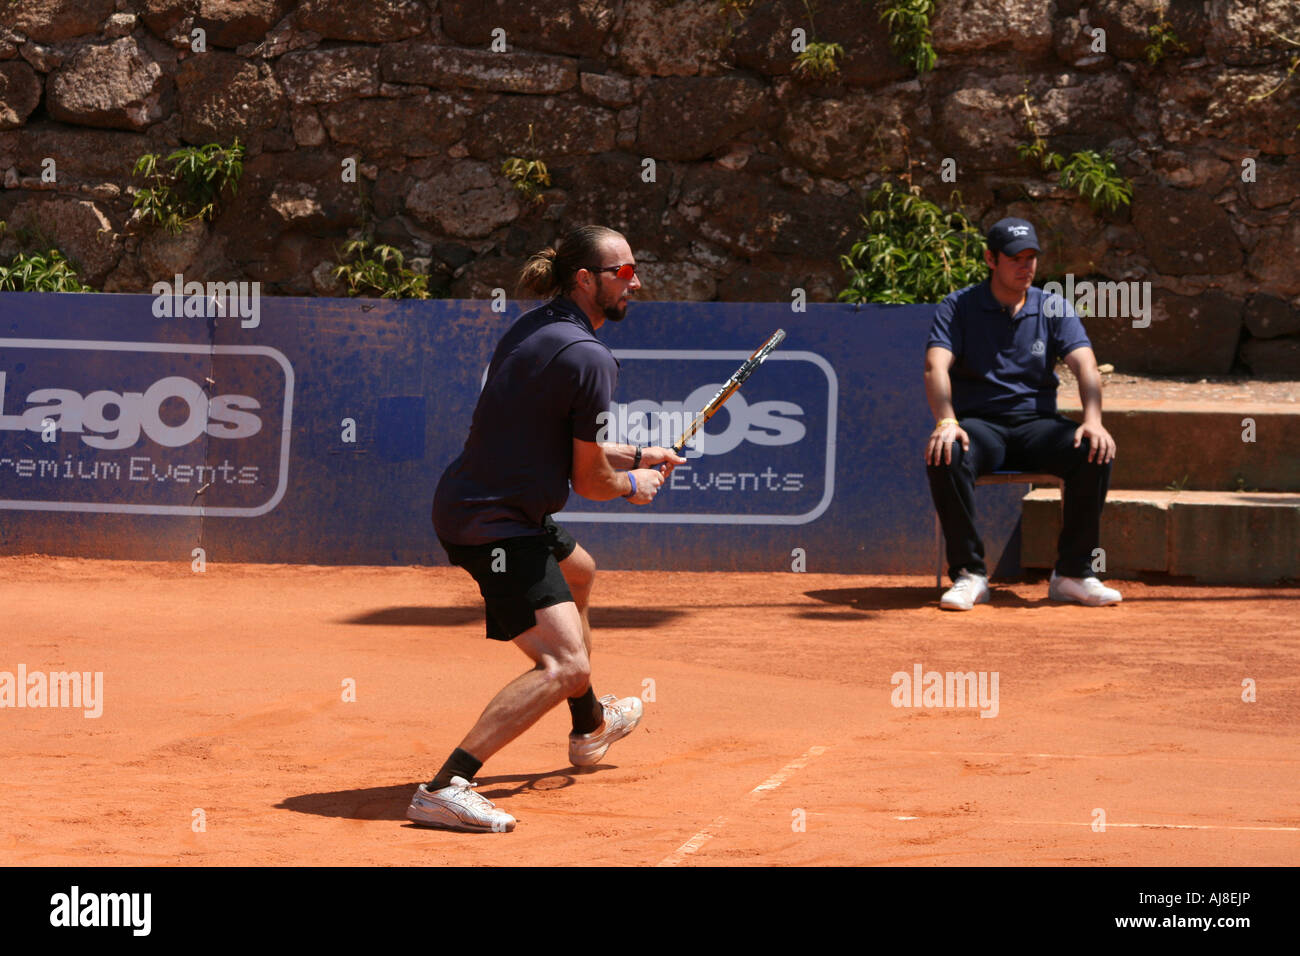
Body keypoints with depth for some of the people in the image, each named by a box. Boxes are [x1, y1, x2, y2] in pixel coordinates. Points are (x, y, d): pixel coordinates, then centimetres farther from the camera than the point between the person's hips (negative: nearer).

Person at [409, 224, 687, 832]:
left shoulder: (533, 329, 10)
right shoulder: (589, 358, -19)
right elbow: (589, 480, -12)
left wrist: (636, 456, 26)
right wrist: (633, 486, 9)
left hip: (467, 504, 11)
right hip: (497, 525, -11)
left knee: (578, 572, 37)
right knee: (566, 664, -21)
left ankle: (589, 728, 57)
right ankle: (445, 788, -30)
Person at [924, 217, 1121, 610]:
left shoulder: (1055, 309, 8)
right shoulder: (958, 308, 2)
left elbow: (1085, 366, -6)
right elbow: (936, 367, -13)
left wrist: (1093, 421, -27)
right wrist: (946, 422, -33)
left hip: (1037, 423, 2)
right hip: (979, 422, -2)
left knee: (1096, 451, -27)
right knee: (944, 456, -36)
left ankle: (1072, 573, -18)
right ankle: (969, 574, -24)